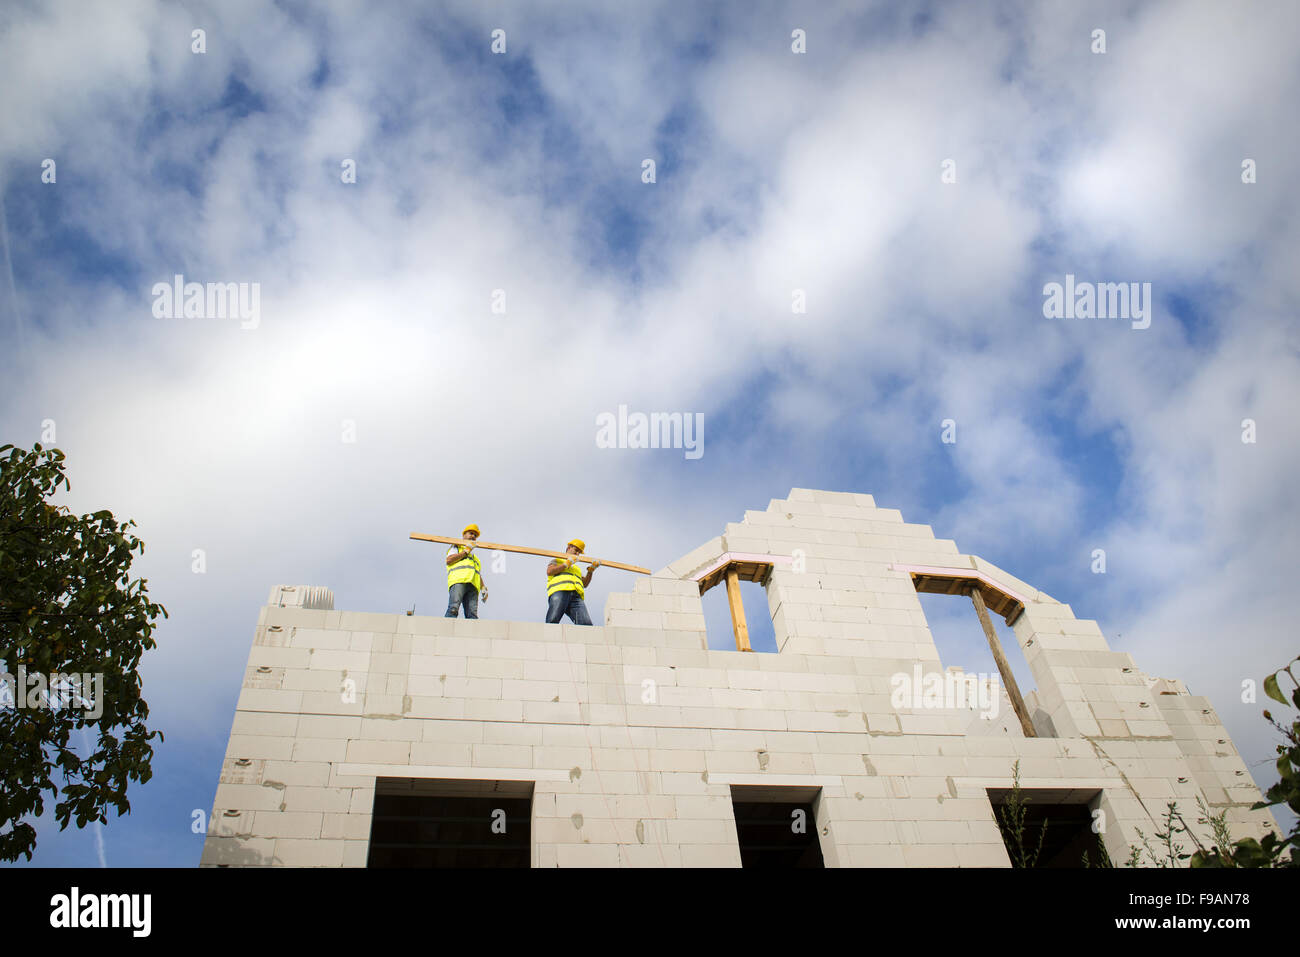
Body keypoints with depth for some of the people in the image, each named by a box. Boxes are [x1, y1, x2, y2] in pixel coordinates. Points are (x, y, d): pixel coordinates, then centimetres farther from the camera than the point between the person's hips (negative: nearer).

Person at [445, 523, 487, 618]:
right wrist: (466, 551, 8)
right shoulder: (456, 547, 27)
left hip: (473, 585, 5)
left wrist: (484, 589, 14)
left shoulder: (475, 557, 42)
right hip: (458, 581, -5)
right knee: (453, 609, -27)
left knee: (472, 614, -18)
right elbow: (449, 560, 6)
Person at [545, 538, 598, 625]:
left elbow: (585, 584, 31)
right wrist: (566, 564, 6)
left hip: (576, 596, 4)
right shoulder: (557, 561, 29)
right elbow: (549, 571, 6)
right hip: (559, 592, -4)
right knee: (552, 622, -27)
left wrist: (591, 570, 17)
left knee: (586, 624, -24)